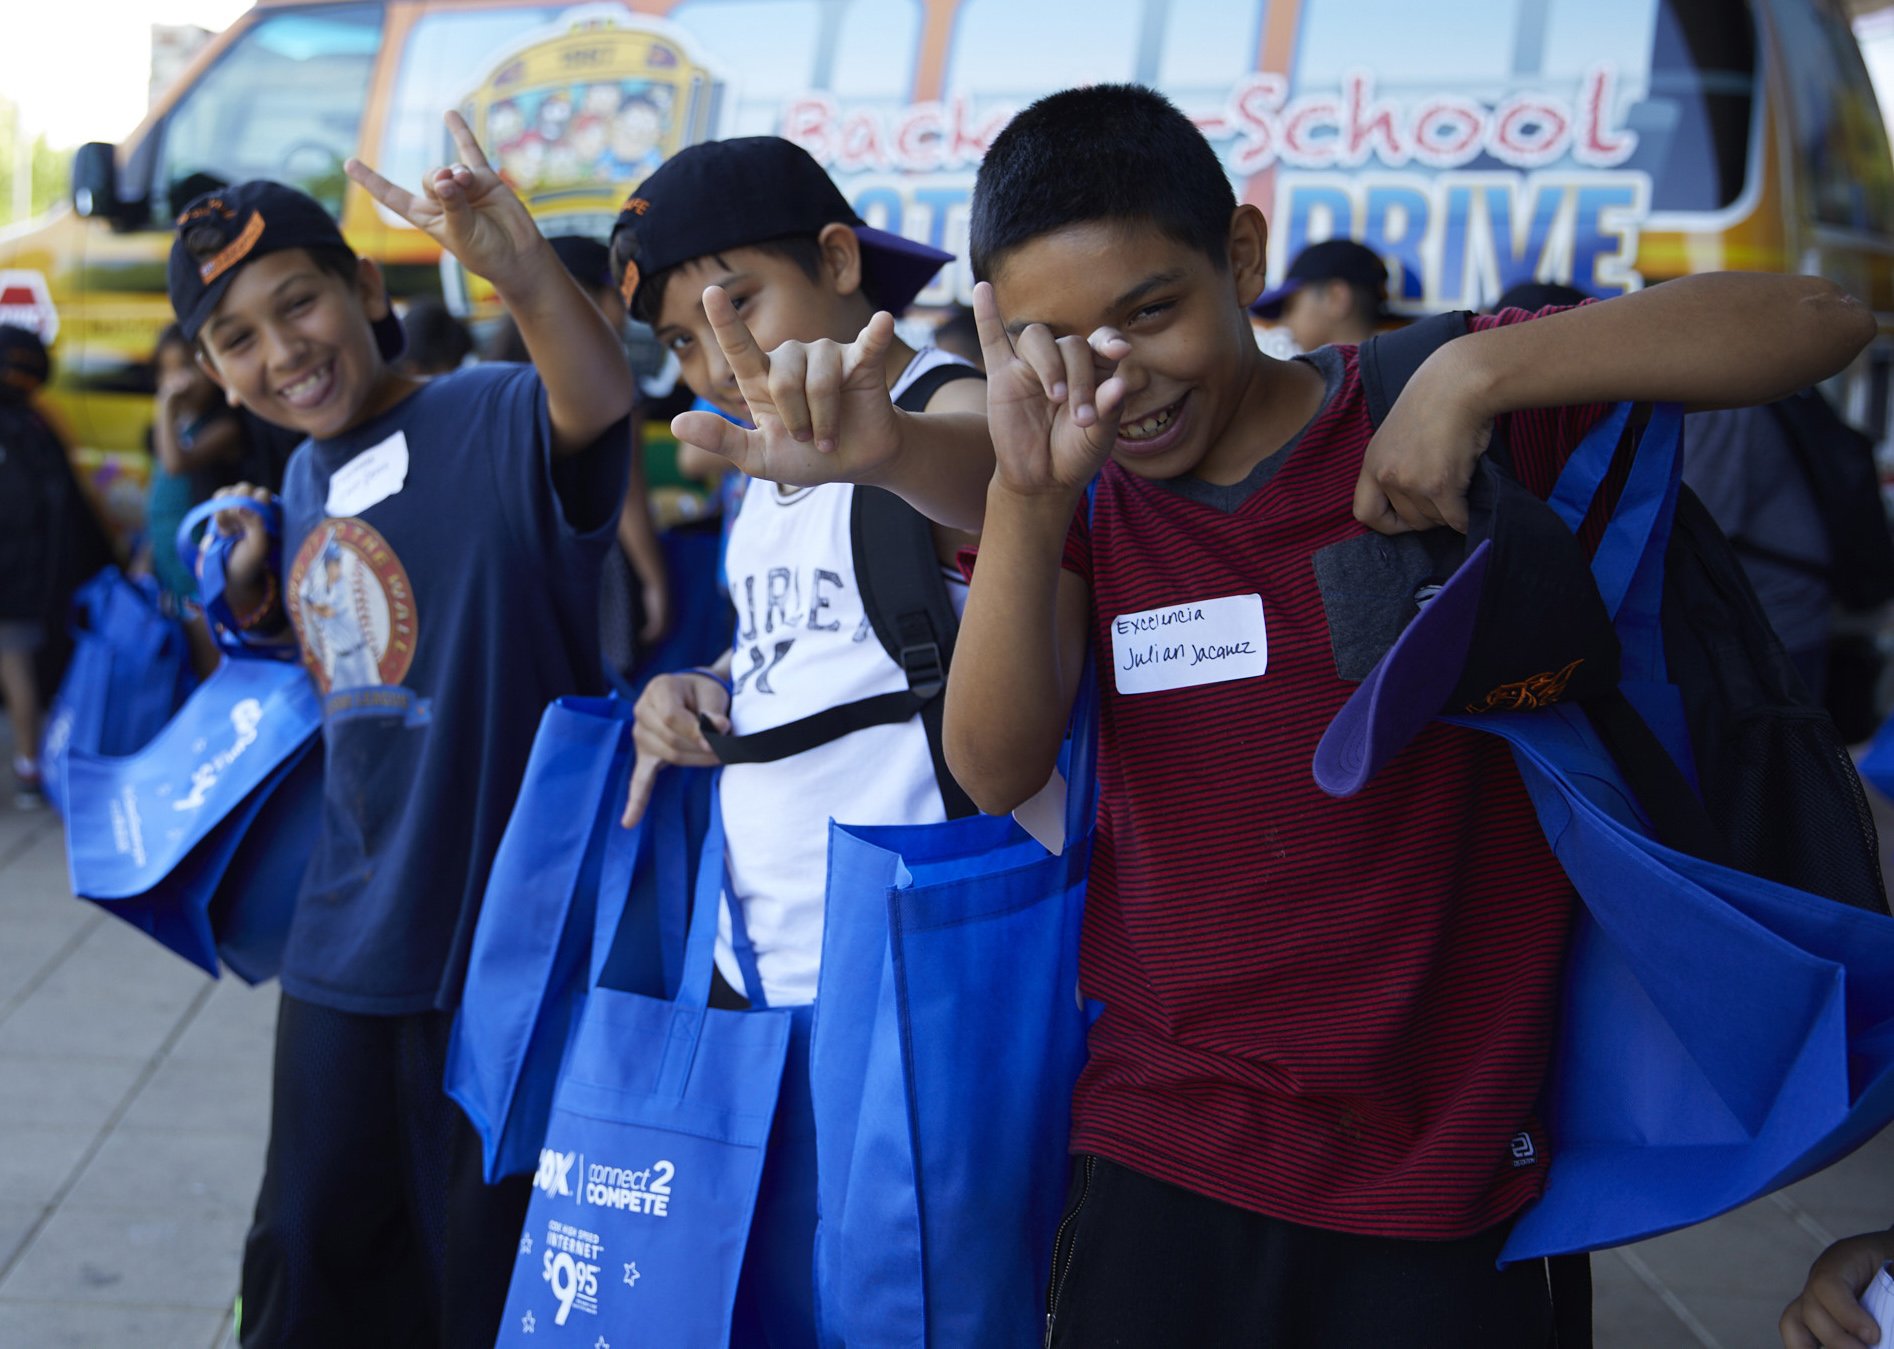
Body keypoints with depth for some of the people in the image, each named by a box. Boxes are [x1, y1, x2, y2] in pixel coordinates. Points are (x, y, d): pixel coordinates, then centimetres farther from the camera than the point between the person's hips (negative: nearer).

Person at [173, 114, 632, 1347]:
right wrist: (256, 595, 2)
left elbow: (600, 401, -39)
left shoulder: (492, 423, -16)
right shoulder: (305, 481, 8)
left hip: (508, 934, -7)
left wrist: (525, 271, -58)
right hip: (348, 935, 7)